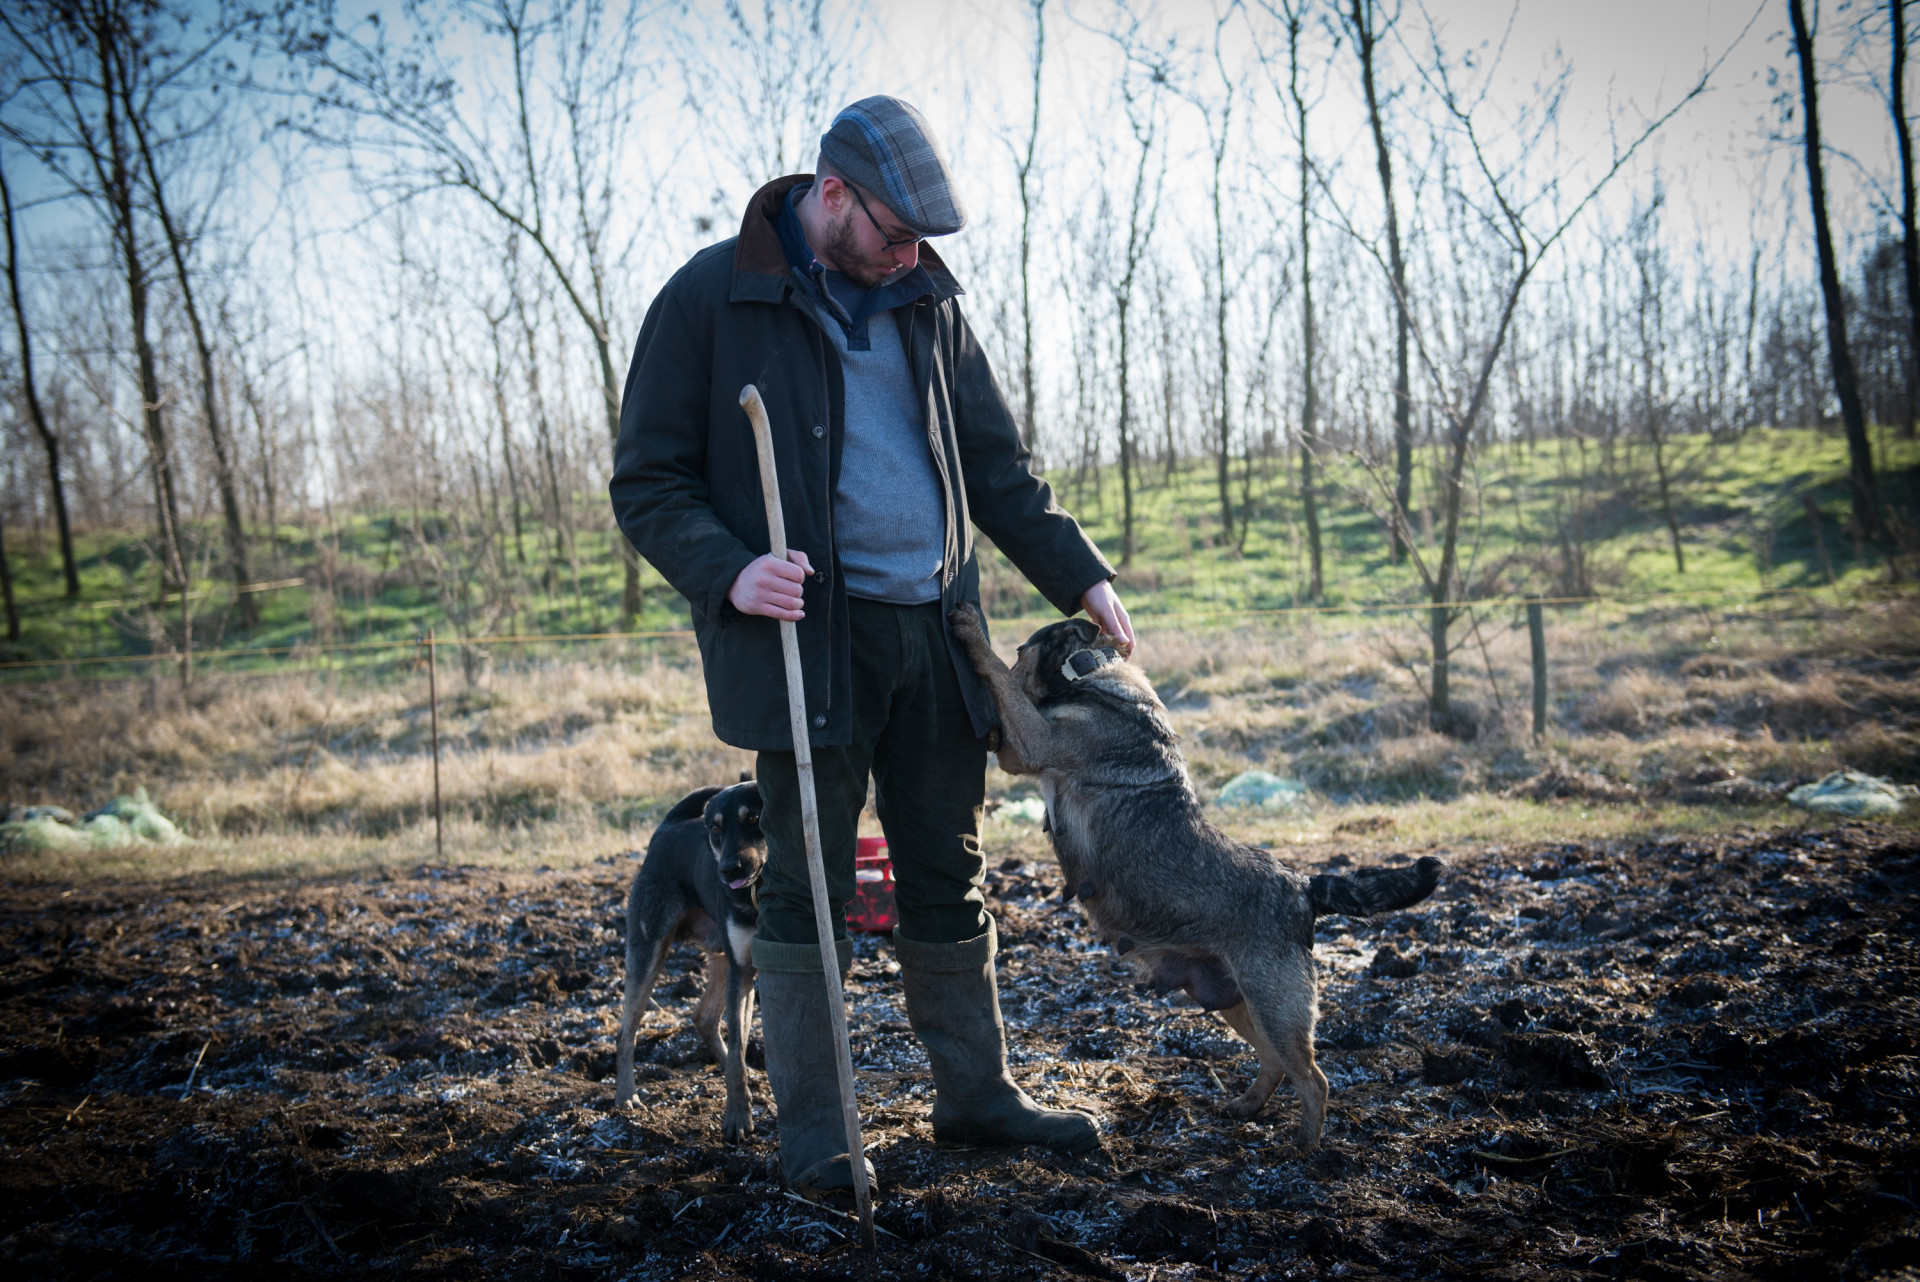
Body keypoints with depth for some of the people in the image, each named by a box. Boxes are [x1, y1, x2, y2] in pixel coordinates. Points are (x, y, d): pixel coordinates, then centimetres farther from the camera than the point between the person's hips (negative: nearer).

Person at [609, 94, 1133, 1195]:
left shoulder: (927, 299, 12)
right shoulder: (711, 300, -4)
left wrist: (1080, 575, 8)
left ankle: (977, 1092, 25)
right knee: (810, 886, 1)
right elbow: (648, 486, -3)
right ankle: (813, 1128, 14)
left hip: (936, 633, 5)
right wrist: (728, 572, -21)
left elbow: (997, 464, 18)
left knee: (950, 879, 12)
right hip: (806, 637, -5)